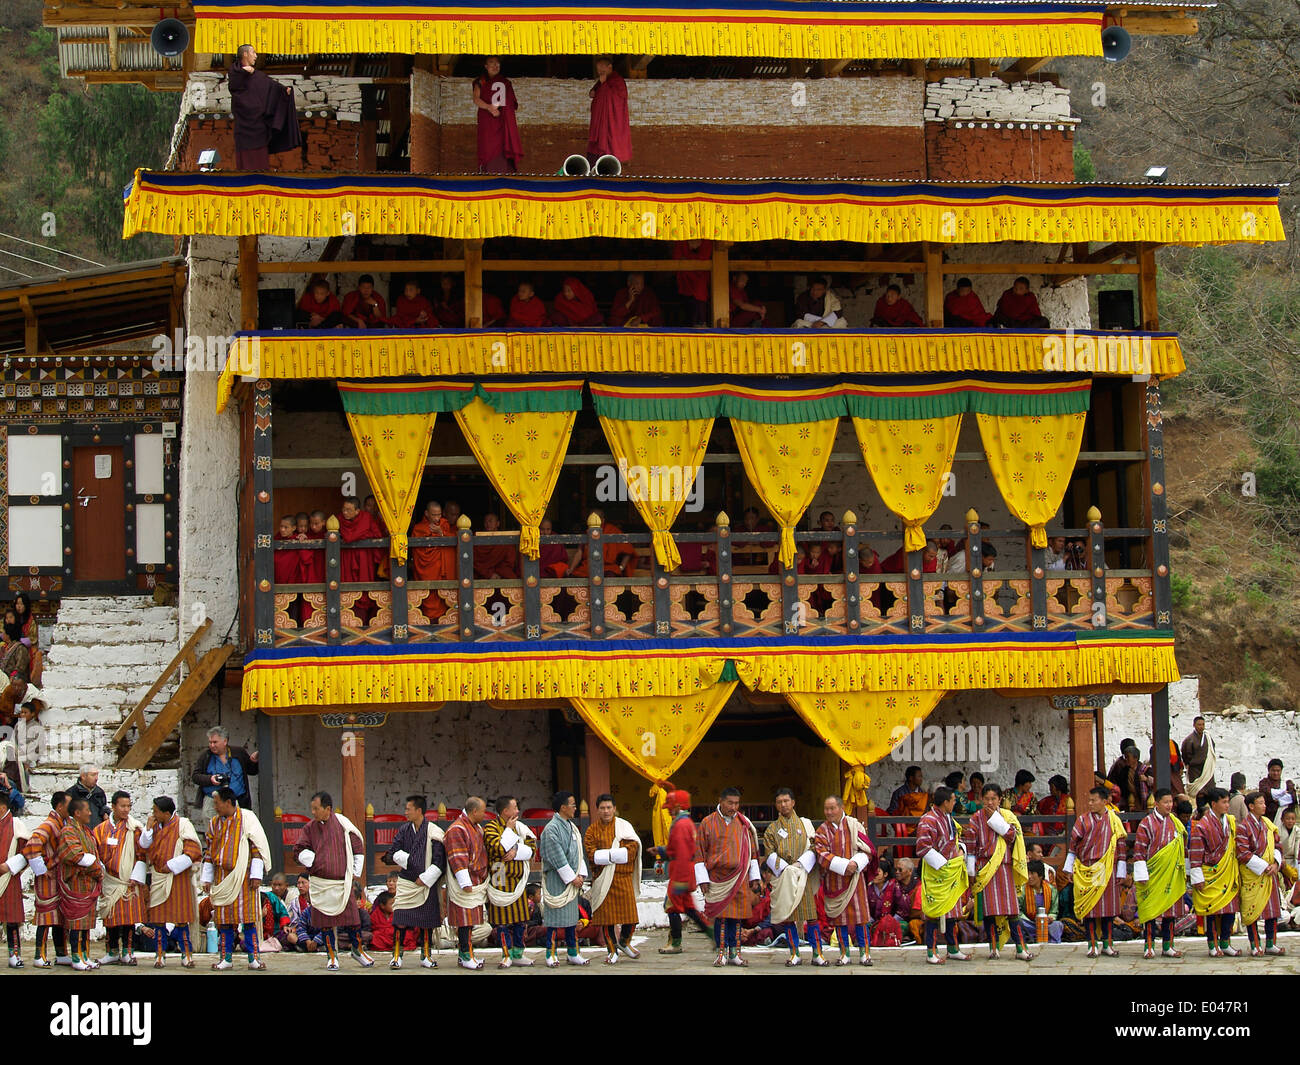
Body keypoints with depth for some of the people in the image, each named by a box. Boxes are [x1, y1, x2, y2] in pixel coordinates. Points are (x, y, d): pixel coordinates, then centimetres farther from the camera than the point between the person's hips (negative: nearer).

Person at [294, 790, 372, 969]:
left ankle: (357, 950, 21)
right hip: (320, 884, 1)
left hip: (342, 882, -1)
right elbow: (299, 850, 6)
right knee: (327, 922, 2)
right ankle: (332, 956, 13)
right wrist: (312, 862, -9)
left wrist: (356, 872, 4)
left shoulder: (342, 823, -2)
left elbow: (358, 845, 6)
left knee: (352, 917, 1)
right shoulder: (310, 828, 2)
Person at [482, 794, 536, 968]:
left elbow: (531, 848, 5)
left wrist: (516, 852, -12)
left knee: (521, 919, 8)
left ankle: (518, 954, 16)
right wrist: (509, 829, -12)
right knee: (502, 920, -4)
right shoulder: (490, 827, -7)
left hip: (517, 880, 6)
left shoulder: (519, 827, 12)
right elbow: (499, 849, -21)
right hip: (500, 881, -6)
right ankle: (507, 955, 0)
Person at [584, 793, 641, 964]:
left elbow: (633, 847, -5)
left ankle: (624, 942, 22)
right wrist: (617, 853, -15)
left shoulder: (624, 826, 7)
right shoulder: (592, 830, 6)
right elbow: (591, 853, -5)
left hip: (623, 876, 0)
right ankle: (612, 949, 9)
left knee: (629, 912, -2)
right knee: (606, 914, -1)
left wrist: (608, 854, -13)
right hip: (603, 878, 0)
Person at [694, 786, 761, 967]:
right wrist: (703, 880, -3)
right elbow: (699, 853, 2)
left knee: (737, 915, 2)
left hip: (739, 878, 2)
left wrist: (754, 878, 9)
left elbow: (752, 852, 13)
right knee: (720, 915, -3)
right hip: (717, 877, -2)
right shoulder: (708, 823, 2)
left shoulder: (744, 823, 8)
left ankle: (734, 952, 9)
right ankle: (722, 952, 3)